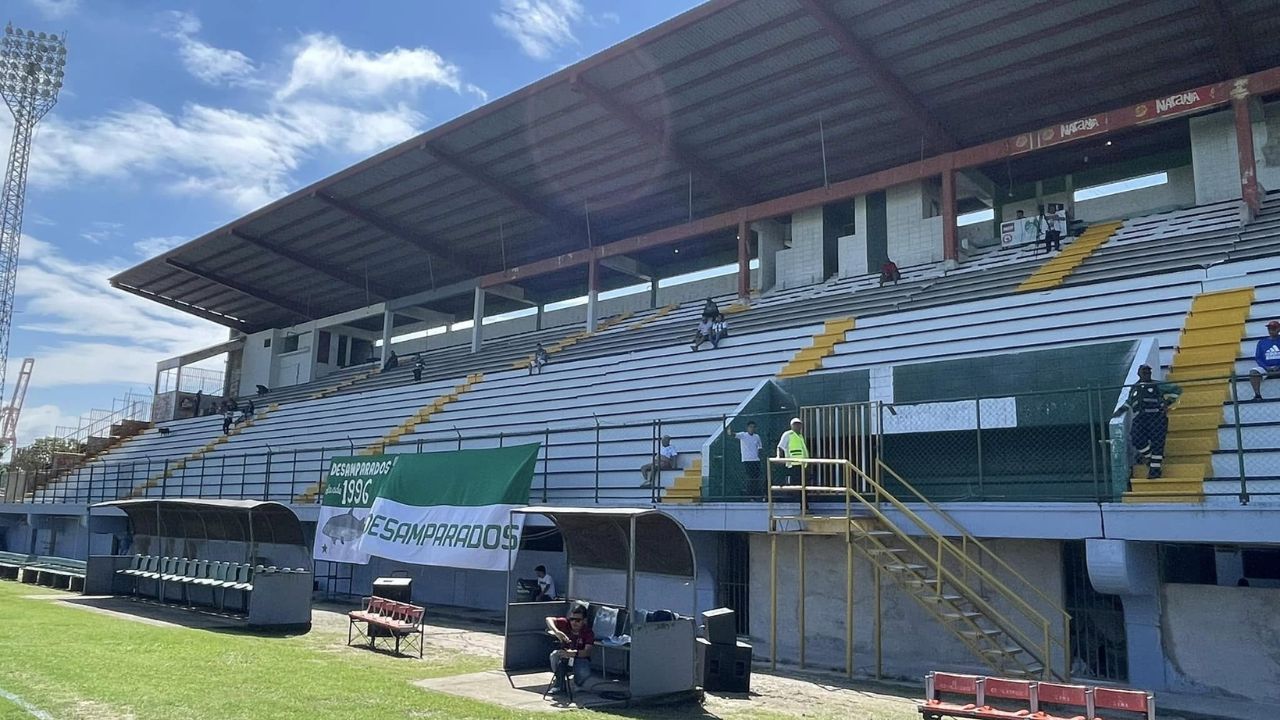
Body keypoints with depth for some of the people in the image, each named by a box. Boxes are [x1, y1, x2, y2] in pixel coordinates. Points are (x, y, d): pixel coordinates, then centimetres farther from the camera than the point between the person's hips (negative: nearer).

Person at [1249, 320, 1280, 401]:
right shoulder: (1262, 342, 13)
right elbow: (1257, 358, 8)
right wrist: (1266, 367, -9)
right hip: (1266, 368, 2)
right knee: (1253, 372, -29)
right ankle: (1257, 395, -31)